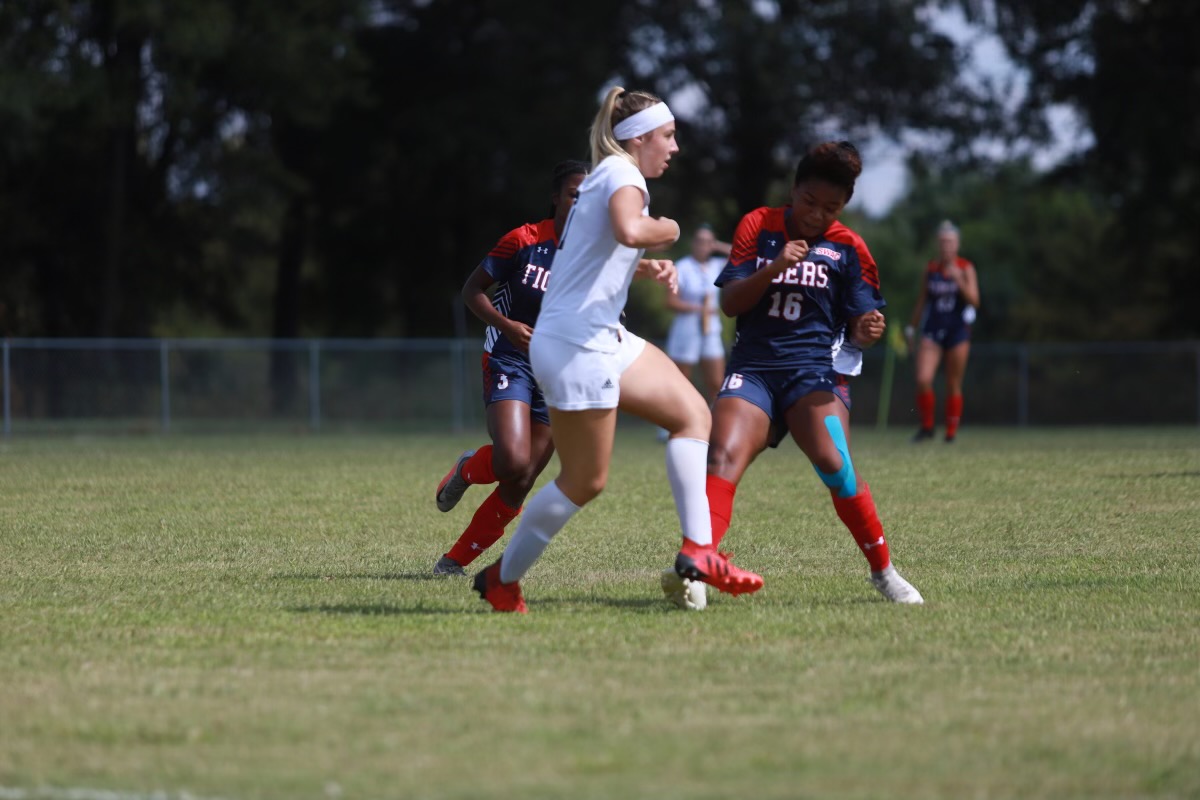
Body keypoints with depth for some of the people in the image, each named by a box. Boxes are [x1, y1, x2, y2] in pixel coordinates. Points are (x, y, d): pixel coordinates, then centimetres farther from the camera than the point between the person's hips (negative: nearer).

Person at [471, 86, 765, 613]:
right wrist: (668, 230, -12)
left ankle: (696, 550, -3)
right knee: (585, 481, -2)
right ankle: (502, 579, 13)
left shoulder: (610, 174, 18)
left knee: (693, 413, 3)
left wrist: (646, 267, 16)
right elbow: (630, 230, -33)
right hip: (576, 346, -10)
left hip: (603, 338, 10)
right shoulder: (622, 173, -11)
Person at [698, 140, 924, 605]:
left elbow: (860, 323, 7)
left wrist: (867, 330, -18)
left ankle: (884, 572, -9)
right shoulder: (758, 227, 8)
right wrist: (773, 268, -16)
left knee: (834, 463, -24)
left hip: (815, 367, -1)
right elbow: (730, 302, 1)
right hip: (753, 365, 1)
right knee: (723, 456, -23)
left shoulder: (848, 248, 6)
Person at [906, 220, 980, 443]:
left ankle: (951, 432, 13)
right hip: (932, 330, 2)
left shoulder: (965, 268, 0)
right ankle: (926, 426, 2)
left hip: (958, 331, -2)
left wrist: (960, 281, -23)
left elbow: (974, 301, -9)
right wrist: (911, 330, 14)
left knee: (953, 385, 2)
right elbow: (921, 301, 14)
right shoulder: (930, 269, 7)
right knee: (923, 379, -15)